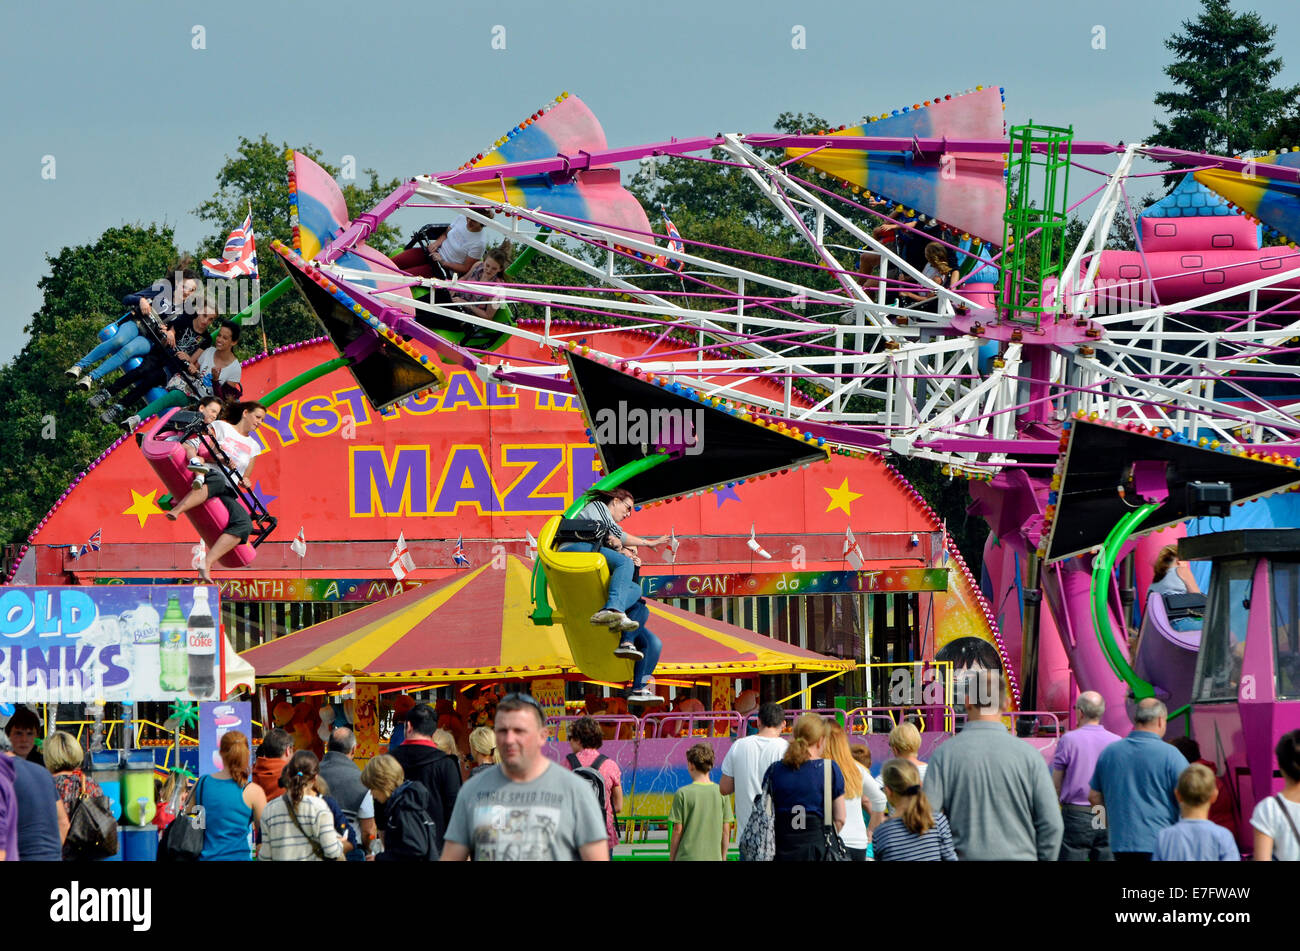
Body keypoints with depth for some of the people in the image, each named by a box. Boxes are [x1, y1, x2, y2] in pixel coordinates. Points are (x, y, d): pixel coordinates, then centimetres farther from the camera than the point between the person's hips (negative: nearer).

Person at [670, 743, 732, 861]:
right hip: (714, 858, 3)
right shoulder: (721, 793, 0)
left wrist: (671, 859, 4)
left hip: (687, 857, -3)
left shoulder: (683, 794, -8)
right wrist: (723, 858, 15)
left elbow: (677, 830, -6)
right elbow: (726, 830, 4)